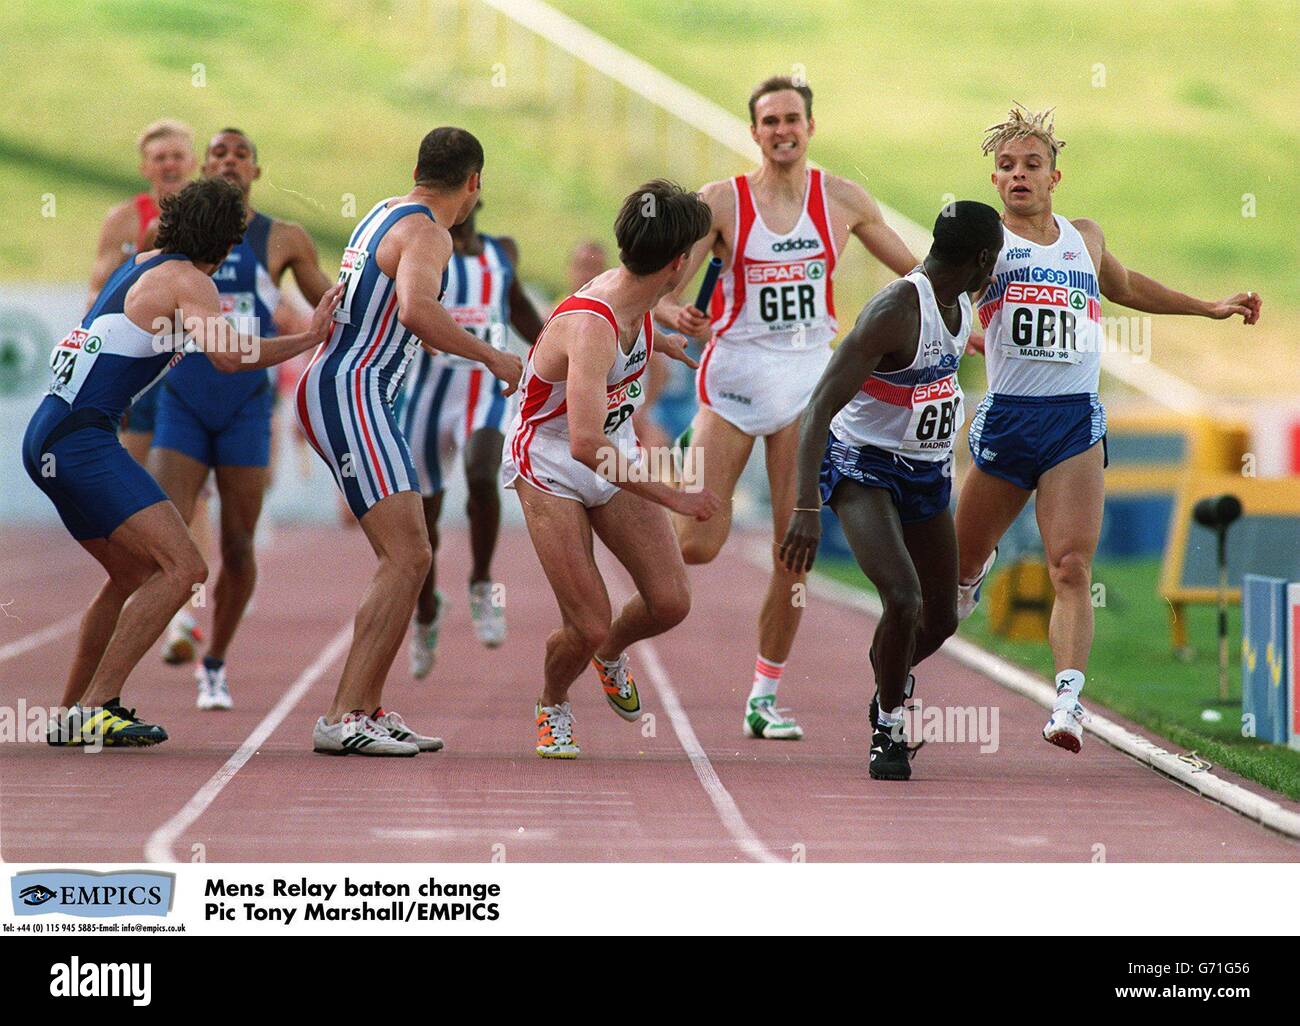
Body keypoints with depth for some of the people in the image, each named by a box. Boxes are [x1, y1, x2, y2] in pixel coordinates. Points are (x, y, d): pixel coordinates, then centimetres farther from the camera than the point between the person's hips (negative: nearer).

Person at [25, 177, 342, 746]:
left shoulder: (138, 266, 20)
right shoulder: (187, 281, -7)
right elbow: (229, 355, -24)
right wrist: (308, 339, -14)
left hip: (47, 437, 10)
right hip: (81, 438, -10)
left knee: (135, 573, 24)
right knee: (183, 569, -17)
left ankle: (70, 714, 25)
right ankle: (96, 706, -21)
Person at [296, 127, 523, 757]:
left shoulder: (383, 214, 19)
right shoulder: (427, 233, -11)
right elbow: (416, 309, -31)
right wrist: (492, 358, -21)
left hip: (328, 390, 10)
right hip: (351, 394, -10)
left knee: (402, 560, 13)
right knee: (409, 558, -16)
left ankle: (368, 709, 12)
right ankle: (342, 719, -22)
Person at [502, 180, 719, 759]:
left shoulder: (632, 298, -7)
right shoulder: (590, 327, -34)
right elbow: (586, 444, -41)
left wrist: (663, 342, 42)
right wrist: (671, 498, -34)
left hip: (615, 460, 7)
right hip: (549, 467, -7)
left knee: (670, 603, -5)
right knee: (588, 629, -13)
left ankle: (611, 655, 29)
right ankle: (552, 706, 21)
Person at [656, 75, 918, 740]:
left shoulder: (842, 200, 4)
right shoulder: (722, 202, -4)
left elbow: (912, 270, 16)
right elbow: (661, 288, -9)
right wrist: (675, 314, -30)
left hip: (808, 379, 2)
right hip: (734, 375, -2)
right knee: (696, 546, -10)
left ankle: (764, 697, 9)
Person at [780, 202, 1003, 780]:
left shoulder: (962, 302, -1)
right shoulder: (895, 311, -27)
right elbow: (819, 408, -32)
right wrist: (807, 508, -40)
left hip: (928, 471, 8)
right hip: (863, 466, -8)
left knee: (941, 619, 12)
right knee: (904, 599, -26)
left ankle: (891, 673, 46)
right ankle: (888, 731, -4)